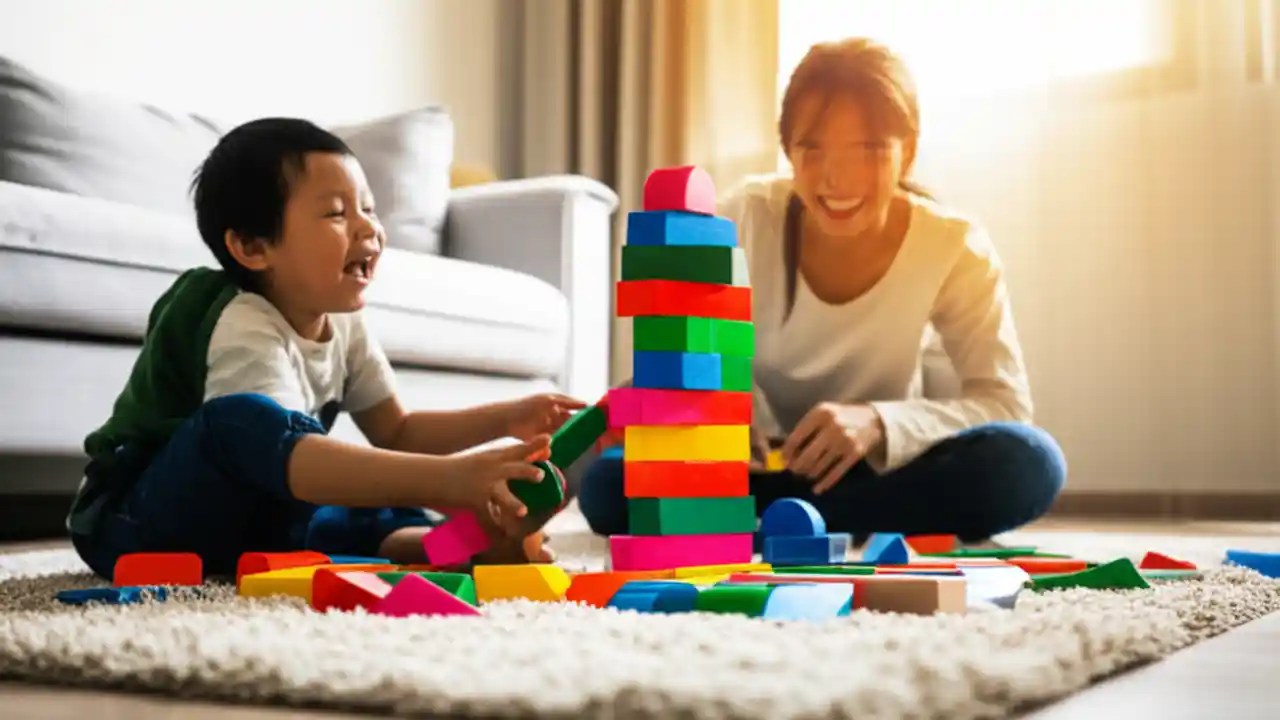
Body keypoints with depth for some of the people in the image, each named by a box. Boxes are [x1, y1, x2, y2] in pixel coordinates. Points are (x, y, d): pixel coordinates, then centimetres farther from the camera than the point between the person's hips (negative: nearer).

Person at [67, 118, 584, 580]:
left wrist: (504, 419, -9)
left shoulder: (343, 324, -2)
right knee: (242, 418, -36)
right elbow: (291, 459, -43)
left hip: (242, 517, 8)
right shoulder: (245, 330, -27)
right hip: (136, 523, -8)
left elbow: (395, 433, 7)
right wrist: (447, 479, -55)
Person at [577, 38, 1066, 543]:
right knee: (605, 482, -28)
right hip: (754, 471, 0)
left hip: (876, 475, 1)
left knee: (1028, 462, -30)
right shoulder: (744, 217, -15)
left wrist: (879, 423, -37)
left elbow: (1007, 405, -18)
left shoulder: (956, 248, -15)